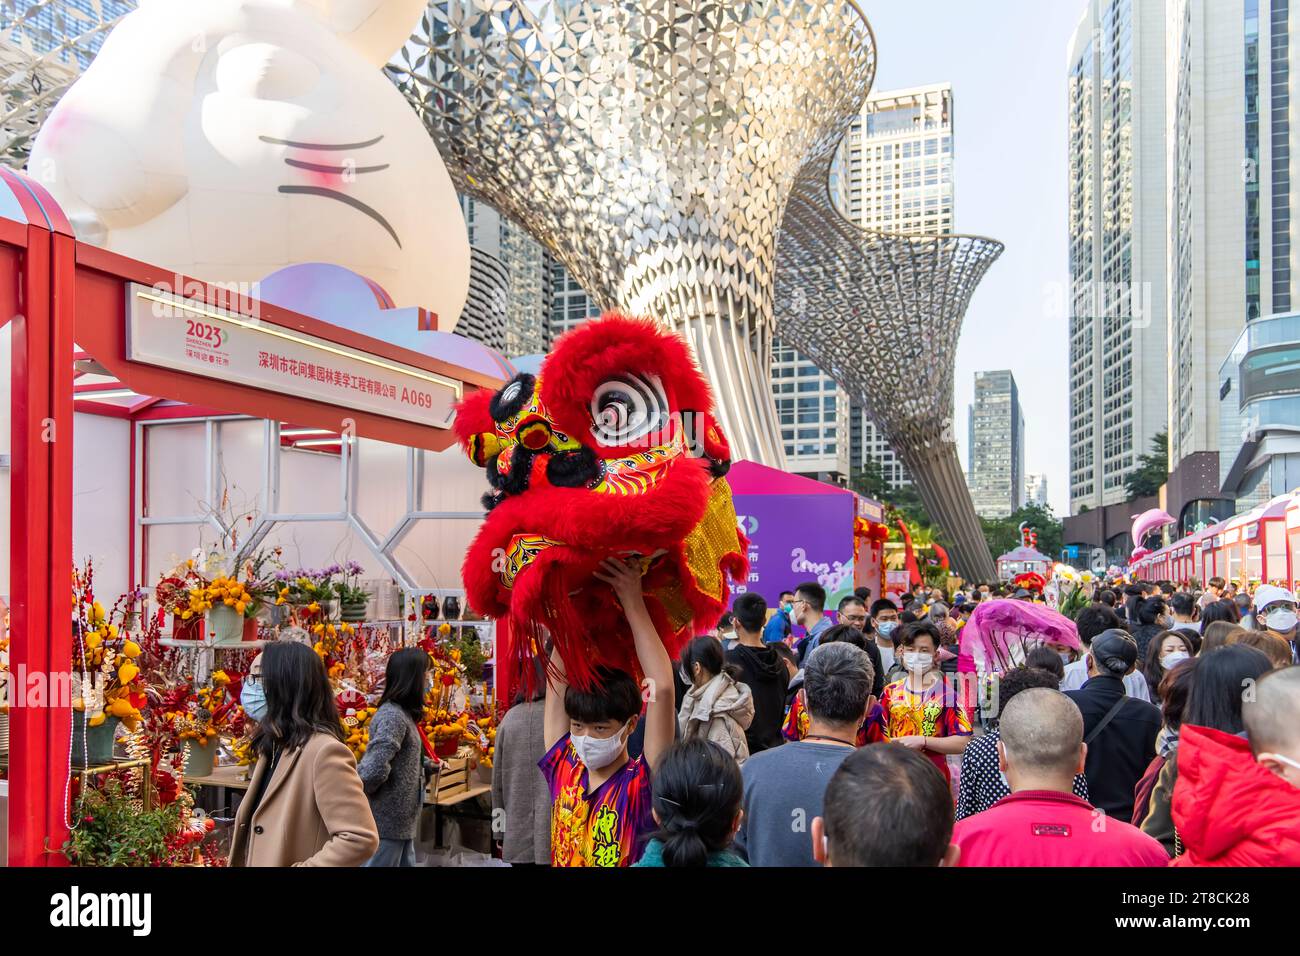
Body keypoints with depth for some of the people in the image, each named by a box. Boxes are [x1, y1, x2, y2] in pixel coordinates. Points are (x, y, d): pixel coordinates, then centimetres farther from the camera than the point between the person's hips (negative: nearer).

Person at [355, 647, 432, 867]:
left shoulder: (403, 713, 12)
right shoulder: (392, 716, -21)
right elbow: (375, 768, -29)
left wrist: (428, 764, 16)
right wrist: (361, 792, -12)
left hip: (401, 820, 10)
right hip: (389, 819, -10)